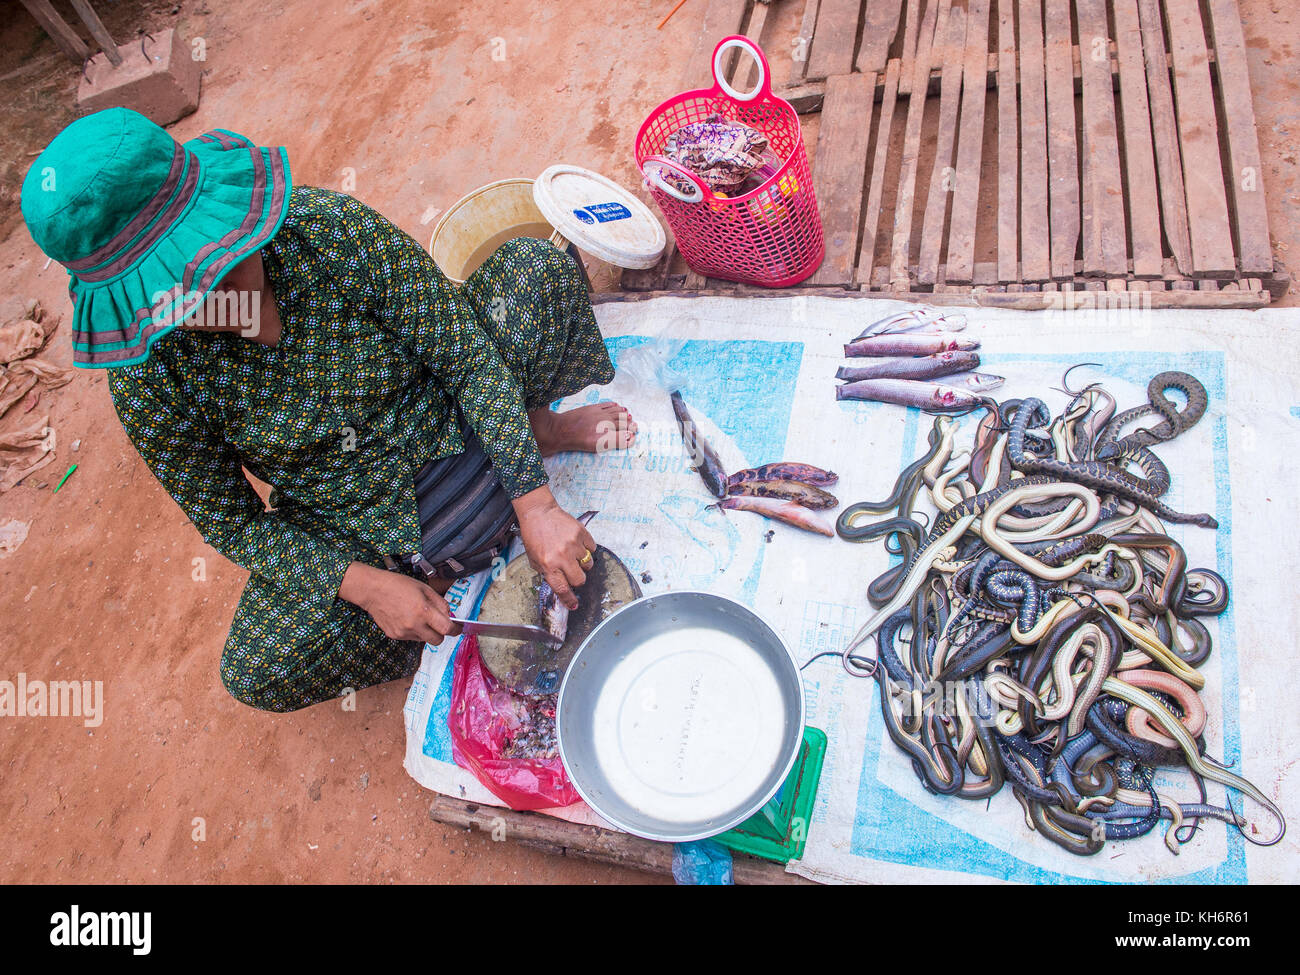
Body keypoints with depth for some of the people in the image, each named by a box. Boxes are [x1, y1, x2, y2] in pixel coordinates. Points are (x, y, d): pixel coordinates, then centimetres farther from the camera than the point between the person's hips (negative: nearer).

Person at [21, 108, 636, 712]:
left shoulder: (331, 228, -23)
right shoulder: (147, 378, -20)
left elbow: (467, 355, -20)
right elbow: (229, 523, -10)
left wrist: (535, 506, -28)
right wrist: (365, 585, -24)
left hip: (457, 428, 0)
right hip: (349, 532, 1)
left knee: (535, 265, -20)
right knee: (256, 674, -22)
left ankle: (536, 428, 4)